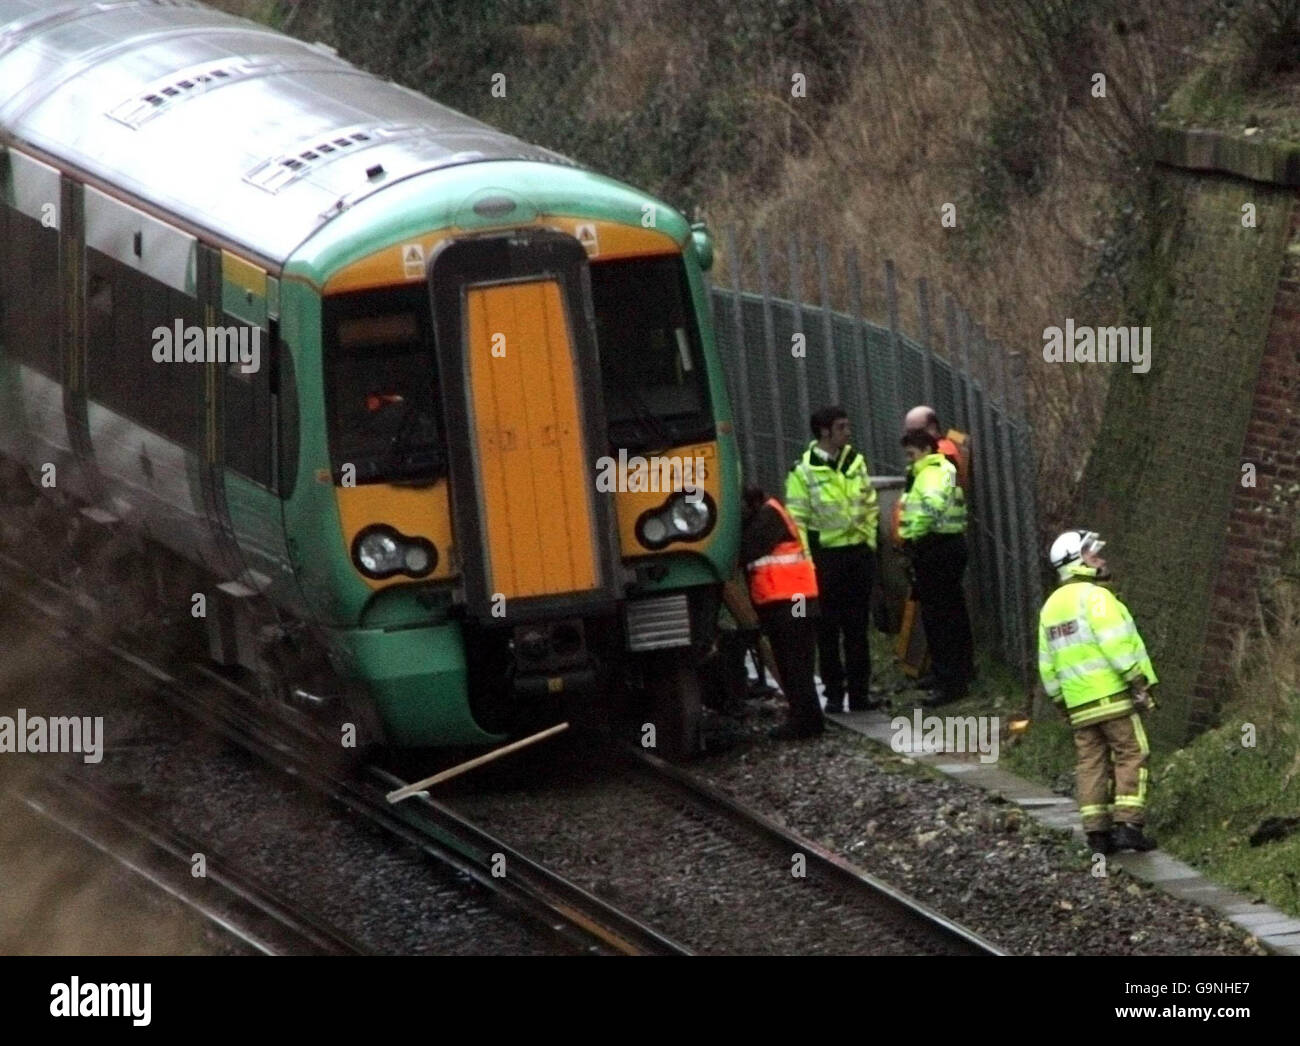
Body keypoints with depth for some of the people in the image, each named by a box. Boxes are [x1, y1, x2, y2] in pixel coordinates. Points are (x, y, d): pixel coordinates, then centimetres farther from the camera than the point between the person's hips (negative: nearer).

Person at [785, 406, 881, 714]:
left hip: (859, 551, 4)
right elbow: (797, 519, -8)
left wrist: (869, 540, 9)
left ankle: (859, 692, 12)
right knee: (828, 629, 0)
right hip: (826, 554, -4)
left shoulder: (856, 462, 8)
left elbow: (870, 505, 17)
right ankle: (834, 692, 7)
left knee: (857, 628, 7)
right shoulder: (803, 471, -7)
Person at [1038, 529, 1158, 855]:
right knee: (1131, 756, -3)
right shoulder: (1094, 596, -8)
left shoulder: (1050, 608, 17)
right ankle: (1128, 825, -11)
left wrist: (1060, 700, 23)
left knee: (1091, 764, 8)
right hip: (1113, 693, -7)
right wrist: (1139, 682, -15)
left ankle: (1097, 832, 4)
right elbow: (1116, 643, -17)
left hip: (1078, 703, 7)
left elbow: (1047, 665, 18)